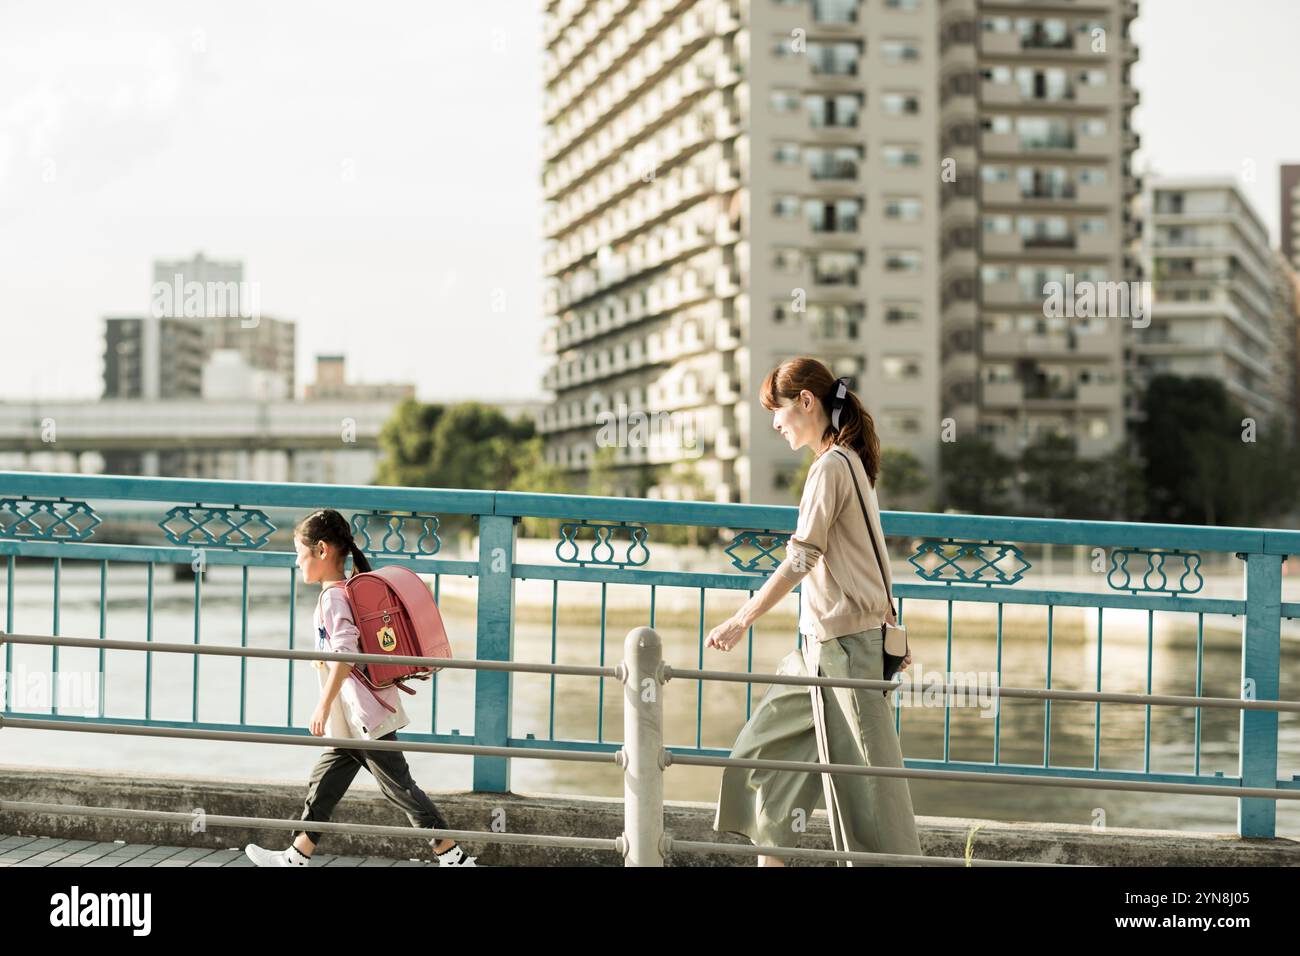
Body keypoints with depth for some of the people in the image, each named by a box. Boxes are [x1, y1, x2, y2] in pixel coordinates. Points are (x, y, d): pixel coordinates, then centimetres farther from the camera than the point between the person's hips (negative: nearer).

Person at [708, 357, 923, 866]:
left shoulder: (830, 467, -14)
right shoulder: (850, 462, 15)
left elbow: (800, 559, -18)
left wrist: (742, 620, -17)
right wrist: (889, 630, 21)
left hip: (843, 646, -10)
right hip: (823, 644, 10)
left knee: (862, 774, -6)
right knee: (763, 748, 13)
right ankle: (771, 856, 18)